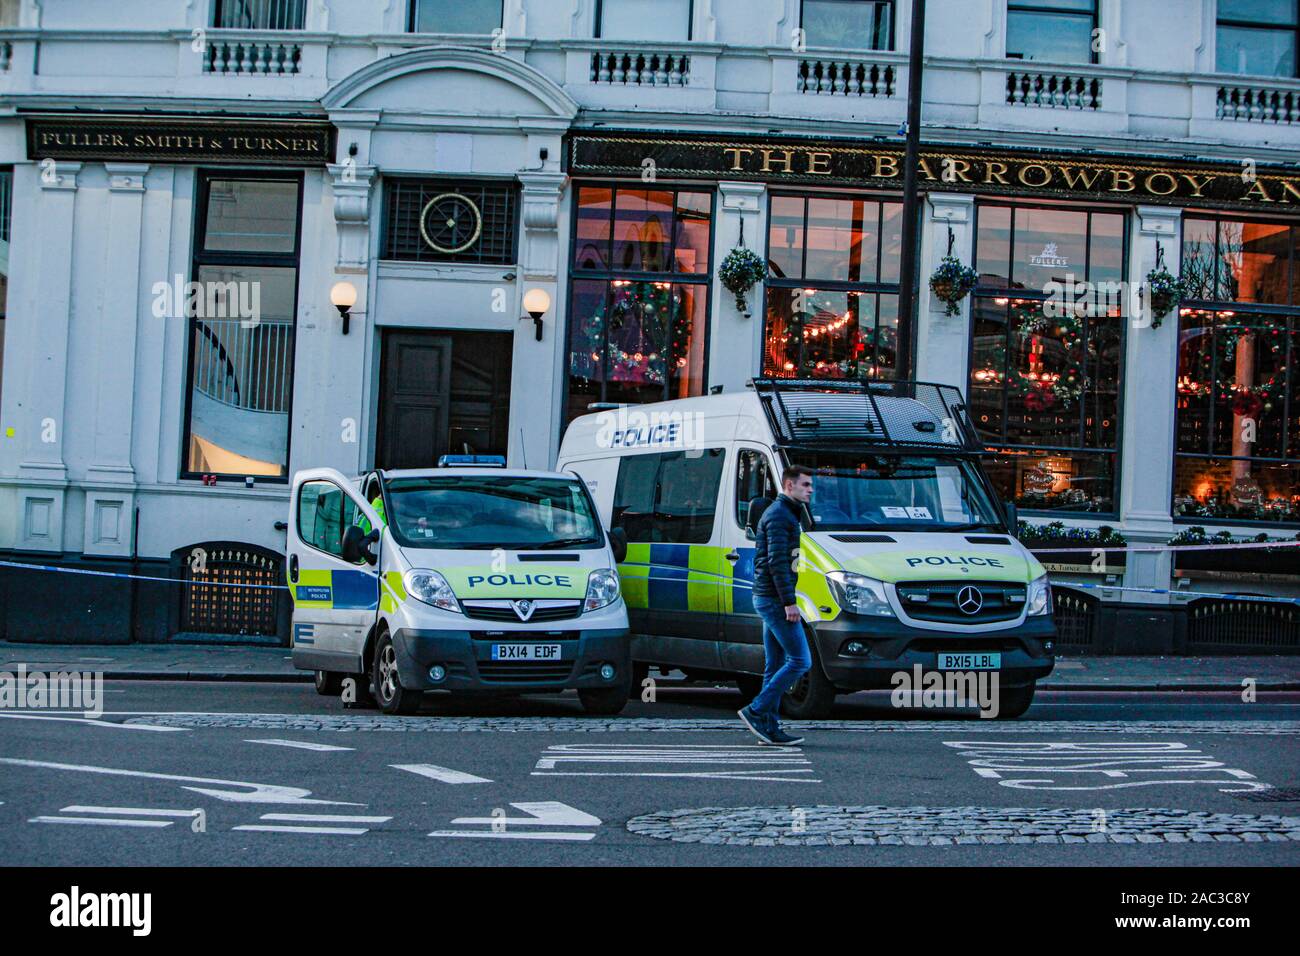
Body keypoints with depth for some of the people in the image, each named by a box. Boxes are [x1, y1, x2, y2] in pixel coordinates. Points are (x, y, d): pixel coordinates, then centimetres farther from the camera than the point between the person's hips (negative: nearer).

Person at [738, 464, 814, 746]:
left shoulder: (785, 513, 21)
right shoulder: (779, 515, -12)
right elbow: (777, 562, -20)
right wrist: (789, 602, -23)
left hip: (769, 599, 10)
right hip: (775, 599, -10)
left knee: (775, 665, 9)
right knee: (800, 660, -10)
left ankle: (770, 728, 9)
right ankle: (756, 711, -9)